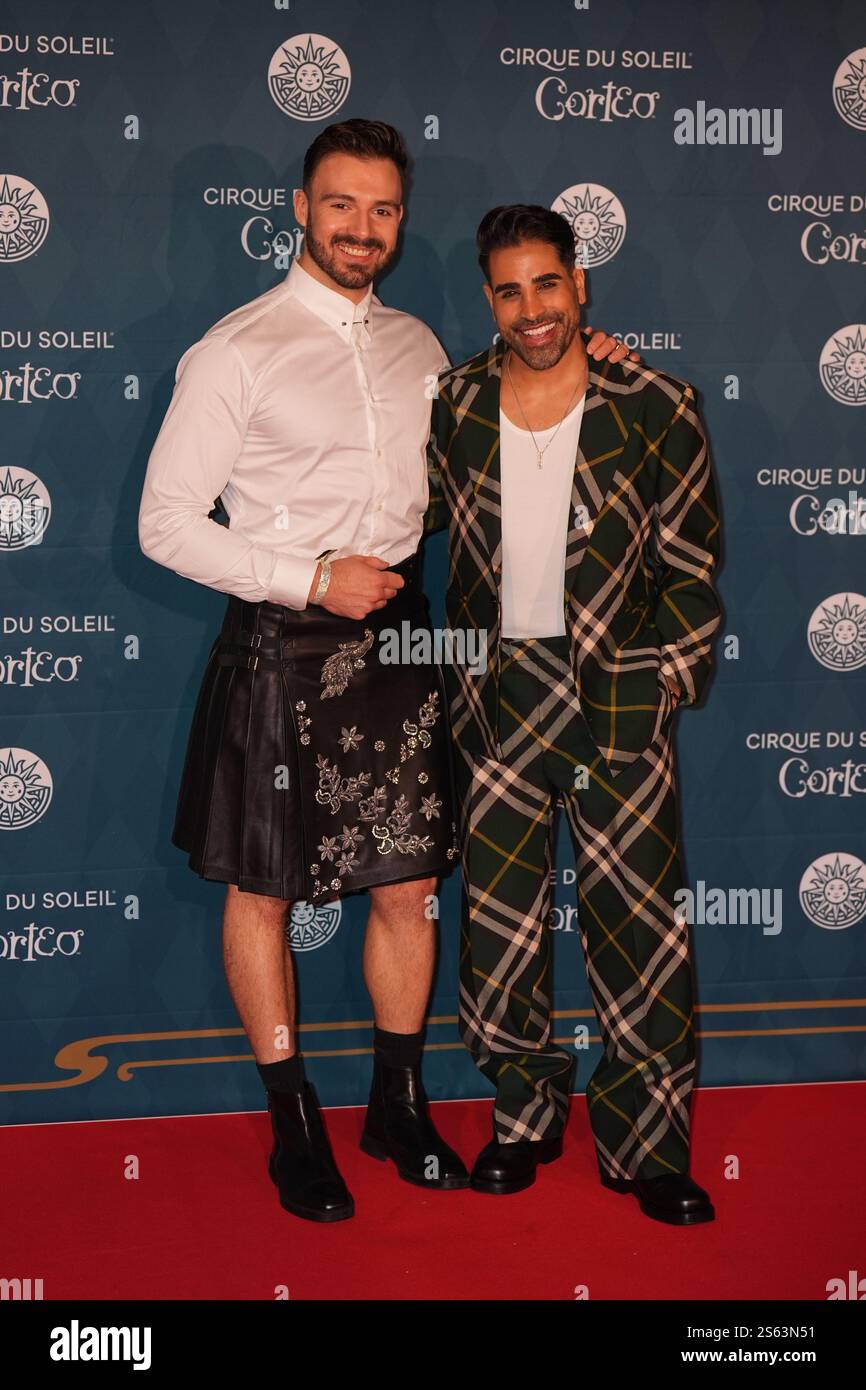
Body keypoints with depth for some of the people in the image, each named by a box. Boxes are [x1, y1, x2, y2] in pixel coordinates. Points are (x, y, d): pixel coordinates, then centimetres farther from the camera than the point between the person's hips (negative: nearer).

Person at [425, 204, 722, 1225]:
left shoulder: (654, 407, -3)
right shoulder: (456, 401, 4)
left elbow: (690, 564, 0)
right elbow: (413, 512, 18)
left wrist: (666, 680, -5)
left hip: (617, 695, -2)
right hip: (496, 693, 3)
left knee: (637, 922, 1)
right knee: (498, 916, 9)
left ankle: (646, 1148, 18)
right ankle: (525, 1118, 30)